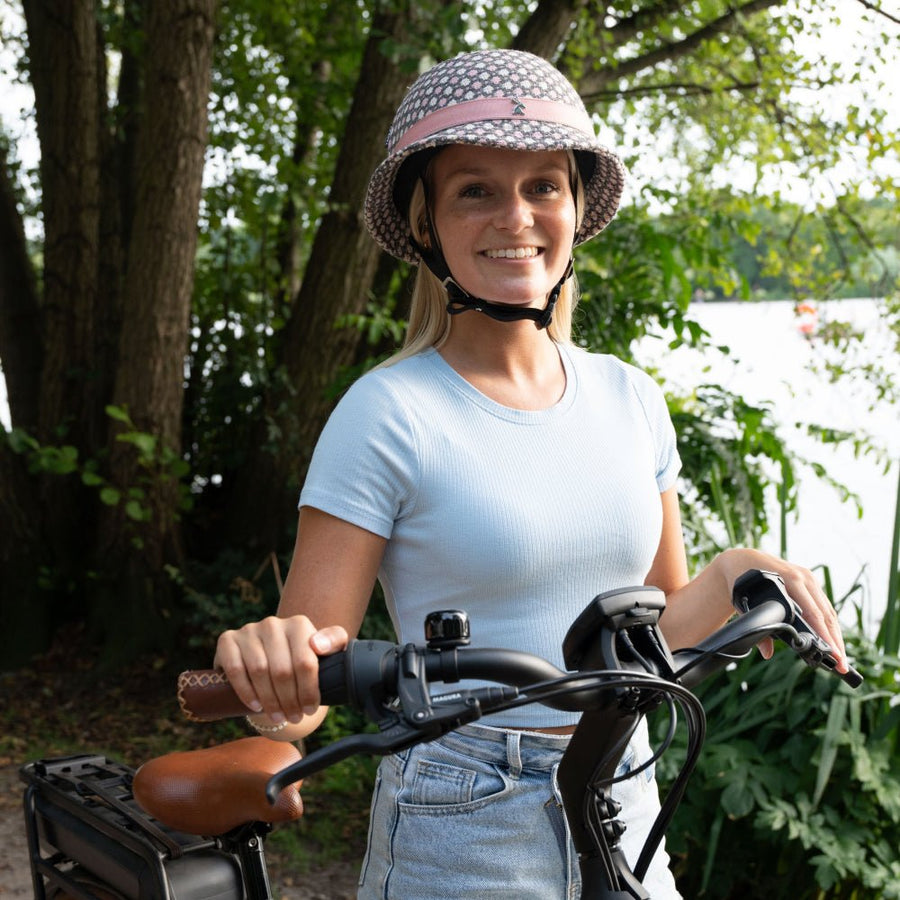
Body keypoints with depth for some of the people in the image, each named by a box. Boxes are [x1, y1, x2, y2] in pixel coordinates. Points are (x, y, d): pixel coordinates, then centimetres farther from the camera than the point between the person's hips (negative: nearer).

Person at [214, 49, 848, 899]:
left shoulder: (629, 398, 1)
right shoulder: (389, 414, -14)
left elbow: (657, 624, 10)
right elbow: (299, 696, -15)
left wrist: (735, 575, -9)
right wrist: (268, 670, -36)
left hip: (627, 815, 5)